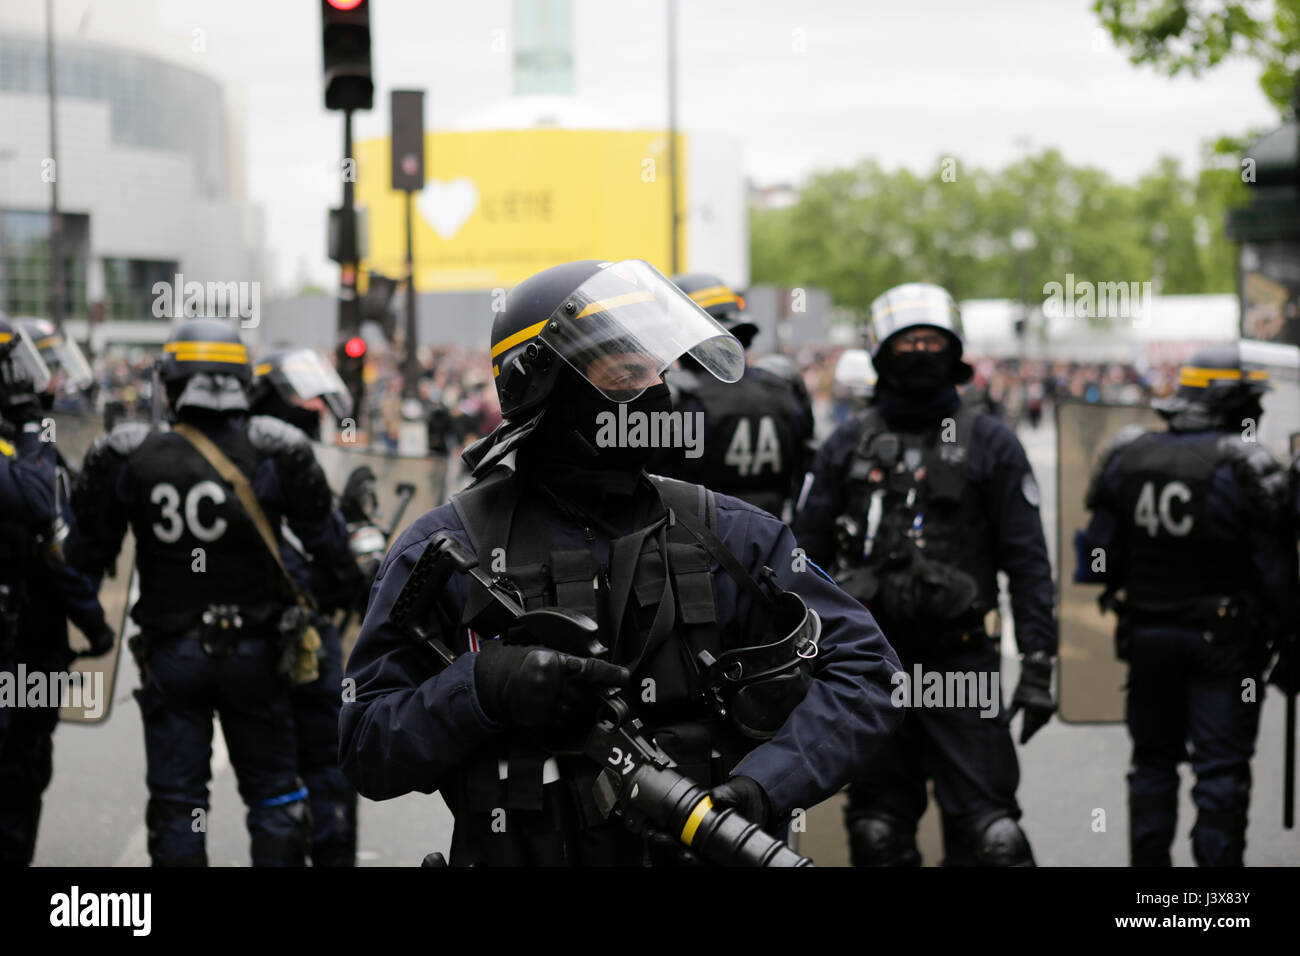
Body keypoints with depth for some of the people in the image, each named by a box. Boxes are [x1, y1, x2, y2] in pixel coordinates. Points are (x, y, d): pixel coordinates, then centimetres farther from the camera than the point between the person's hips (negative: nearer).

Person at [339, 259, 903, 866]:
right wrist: (483, 686, -13)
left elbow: (862, 667, 9)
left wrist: (762, 785, -6)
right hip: (516, 851, -1)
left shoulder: (726, 535, 12)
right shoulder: (447, 549, 7)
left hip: (703, 851, 1)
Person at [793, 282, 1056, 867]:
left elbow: (1027, 561, 1)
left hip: (961, 662, -2)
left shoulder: (990, 444, 4)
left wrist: (1038, 666, -7)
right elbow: (807, 555, 10)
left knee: (988, 833, -8)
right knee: (879, 834, 8)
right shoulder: (847, 446, 8)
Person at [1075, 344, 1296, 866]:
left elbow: (1100, 553, 3)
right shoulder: (1244, 469, -14)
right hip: (1224, 637, -4)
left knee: (1153, 760, 16)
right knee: (1222, 768, 1)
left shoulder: (1128, 457, -1)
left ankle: (1148, 861, 20)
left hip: (1147, 633, 4)